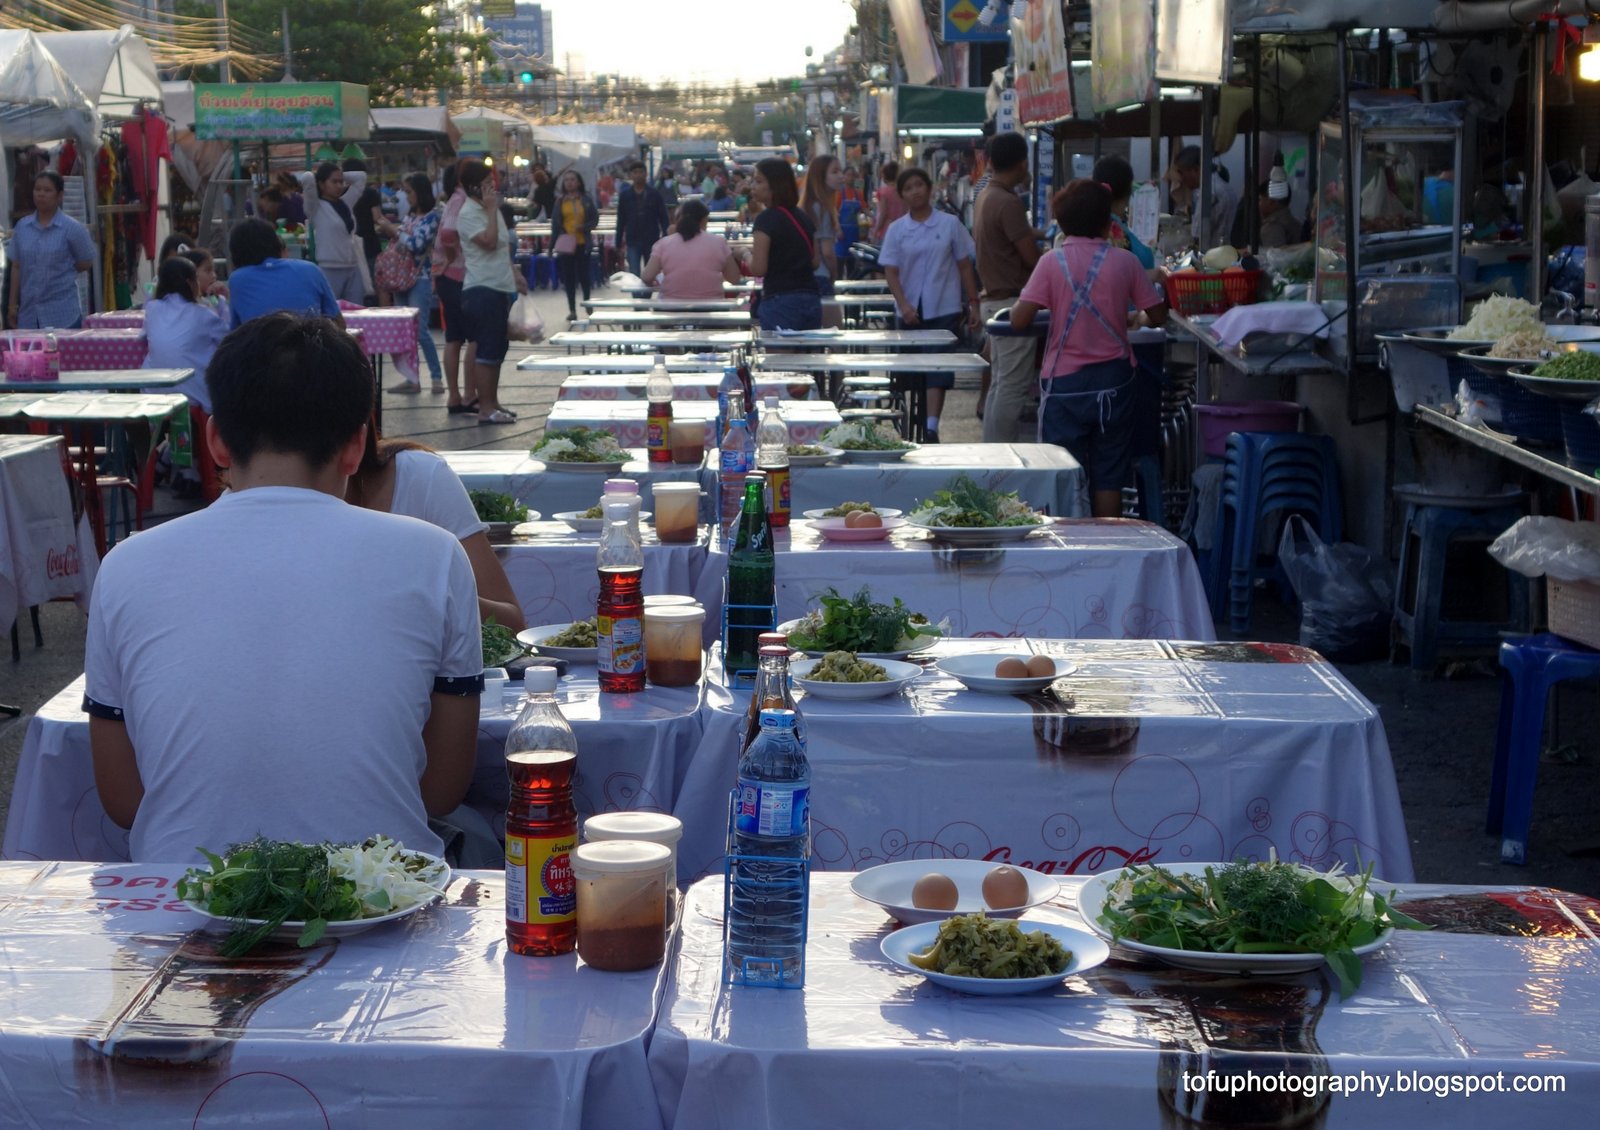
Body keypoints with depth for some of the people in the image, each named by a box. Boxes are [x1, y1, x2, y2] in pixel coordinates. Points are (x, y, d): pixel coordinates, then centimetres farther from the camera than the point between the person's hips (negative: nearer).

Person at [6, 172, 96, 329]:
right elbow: (16, 267, 12)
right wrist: (12, 304, 10)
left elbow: (86, 262, 4)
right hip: (29, 313, 4)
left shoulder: (72, 228, -3)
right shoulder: (22, 226, 8)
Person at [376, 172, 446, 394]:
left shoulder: (432, 216, -9)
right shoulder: (410, 216, 13)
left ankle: (436, 377, -1)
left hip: (421, 278, -8)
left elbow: (417, 244, -18)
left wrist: (394, 231, -11)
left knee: (420, 331, -11)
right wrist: (388, 231, 4)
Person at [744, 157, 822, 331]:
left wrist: (745, 258, 5)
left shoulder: (767, 219, -10)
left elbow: (758, 268, -14)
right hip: (811, 299, 7)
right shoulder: (804, 218, 12)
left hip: (780, 302, -7)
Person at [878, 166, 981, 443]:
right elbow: (891, 271, 0)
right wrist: (903, 305, -14)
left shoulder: (950, 224, 2)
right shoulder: (896, 230, 4)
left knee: (939, 368, -13)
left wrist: (973, 304, 3)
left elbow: (965, 266, 6)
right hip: (910, 312, 2)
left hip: (945, 309, -2)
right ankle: (918, 427, 21)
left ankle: (931, 427, -21)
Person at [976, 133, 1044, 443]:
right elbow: (1032, 258, -17)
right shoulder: (1009, 203, -19)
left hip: (994, 299, 10)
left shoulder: (985, 197, 11)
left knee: (1000, 385, 15)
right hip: (1013, 302, -10)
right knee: (1013, 388, -7)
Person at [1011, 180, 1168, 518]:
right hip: (1113, 380, 2)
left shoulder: (1053, 262, -8)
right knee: (1108, 478, 10)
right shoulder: (1124, 262, -3)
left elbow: (1020, 319, -14)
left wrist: (1017, 304, 8)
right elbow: (1157, 315, 3)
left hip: (1065, 382, -2)